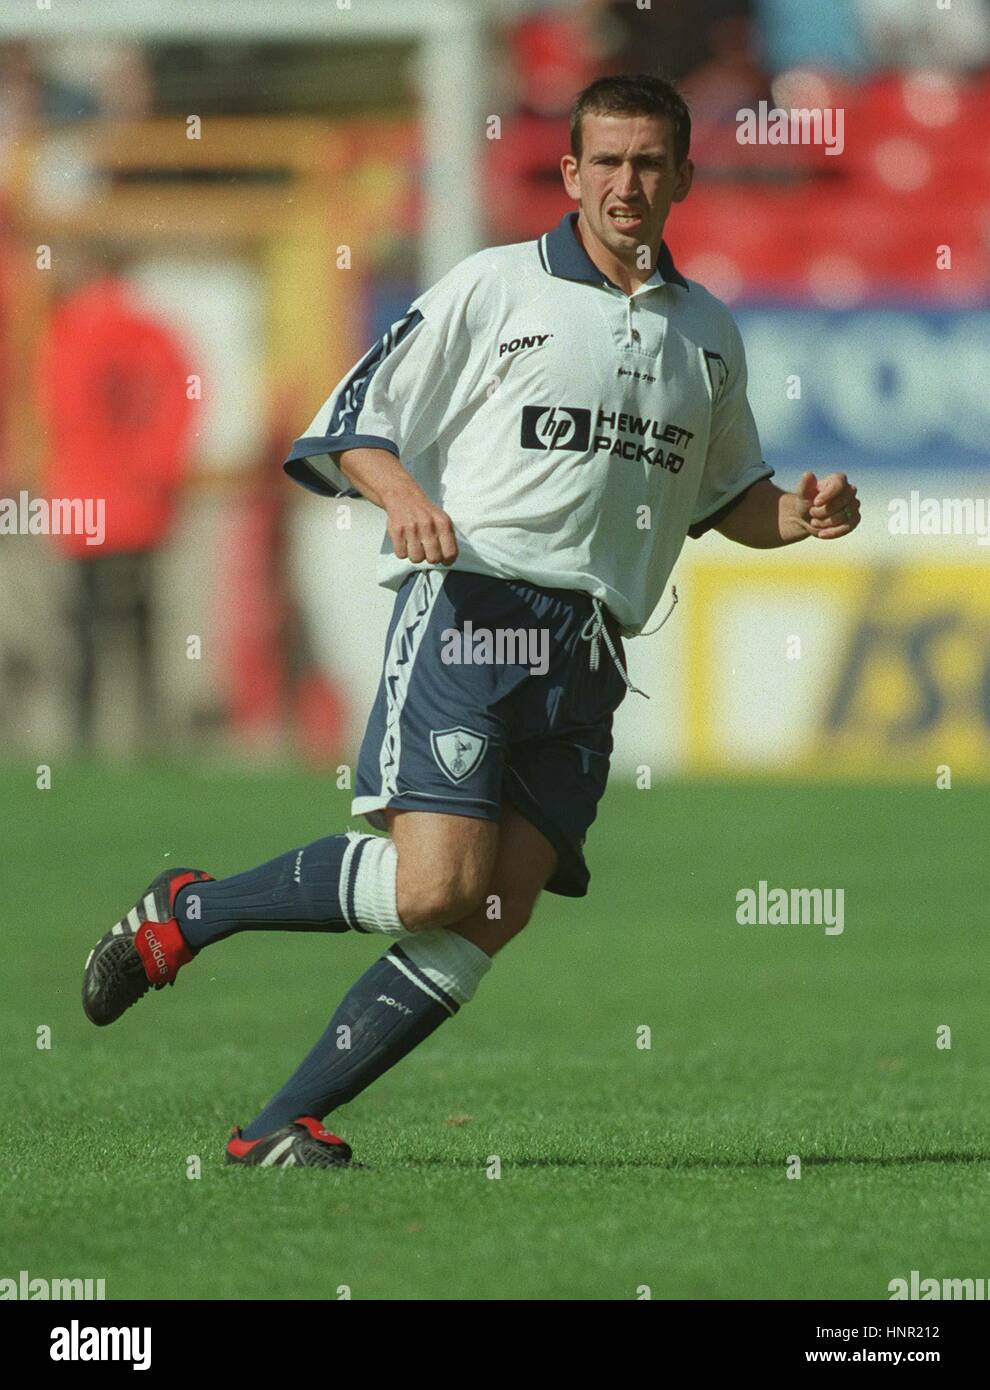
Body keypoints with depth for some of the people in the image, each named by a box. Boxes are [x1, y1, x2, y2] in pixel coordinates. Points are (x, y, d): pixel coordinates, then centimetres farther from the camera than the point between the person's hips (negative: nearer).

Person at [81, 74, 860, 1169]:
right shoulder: (494, 287, 4)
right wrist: (404, 496, -18)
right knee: (434, 889, -21)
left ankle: (284, 1125, -3)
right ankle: (186, 914, 0)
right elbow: (354, 424, 3)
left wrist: (801, 515, 10)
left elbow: (727, 493, 32)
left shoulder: (709, 334, 19)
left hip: (588, 656, 5)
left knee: (493, 921, -7)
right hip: (467, 604, -5)